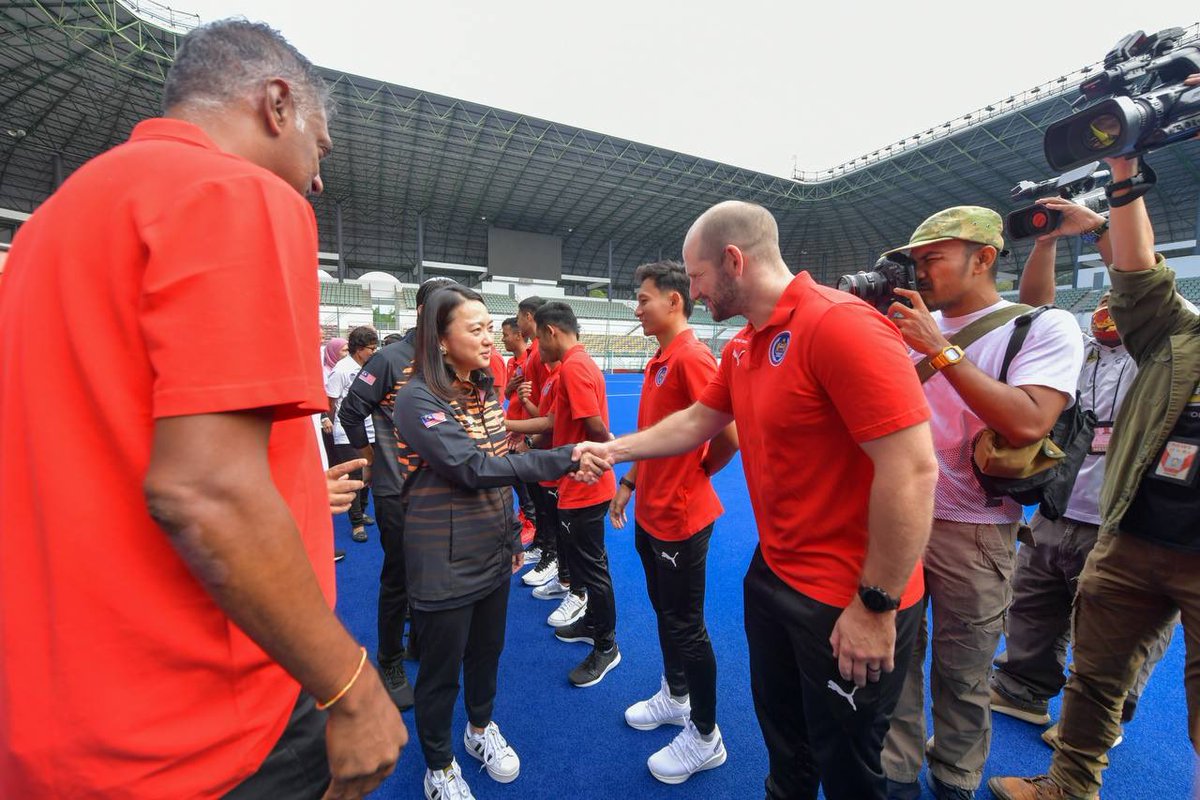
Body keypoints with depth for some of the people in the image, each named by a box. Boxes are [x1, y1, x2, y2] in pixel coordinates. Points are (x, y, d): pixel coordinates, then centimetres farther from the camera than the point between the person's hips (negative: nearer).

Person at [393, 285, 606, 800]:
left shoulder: (485, 389, 4)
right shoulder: (417, 398, -19)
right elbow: (473, 468, -29)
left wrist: (512, 532, 15)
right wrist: (564, 459, -33)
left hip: (493, 548, 6)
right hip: (445, 559, -6)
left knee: (487, 649, 22)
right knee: (442, 665, 12)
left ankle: (481, 728, 49)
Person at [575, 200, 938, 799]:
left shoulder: (840, 324, -24)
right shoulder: (741, 348, 4)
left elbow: (912, 470, -26)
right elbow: (697, 421, 15)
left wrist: (875, 607, -20)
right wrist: (613, 449, 13)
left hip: (849, 602, -7)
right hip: (771, 576, 8)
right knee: (781, 734, 28)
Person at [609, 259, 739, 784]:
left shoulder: (692, 358, -20)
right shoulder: (659, 360, 9)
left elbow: (729, 435, -25)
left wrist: (699, 472, -7)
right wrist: (628, 484, 14)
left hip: (681, 519, -9)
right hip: (651, 514, 9)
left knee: (686, 626, 8)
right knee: (664, 612, 23)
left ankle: (703, 733, 29)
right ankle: (675, 695, 45)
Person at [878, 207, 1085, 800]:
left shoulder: (1045, 327, -6)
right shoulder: (911, 324, 7)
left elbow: (1027, 424, -21)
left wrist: (939, 348, -20)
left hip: (973, 532, -3)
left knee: (963, 674, 12)